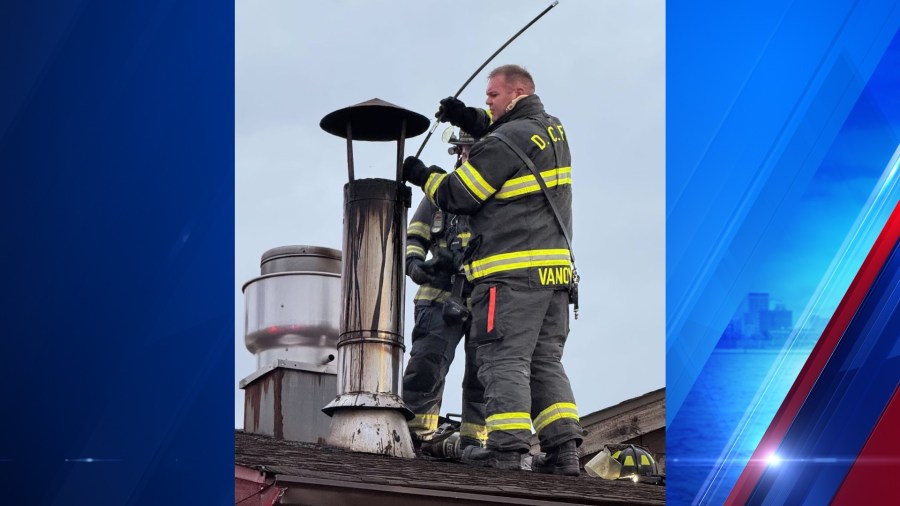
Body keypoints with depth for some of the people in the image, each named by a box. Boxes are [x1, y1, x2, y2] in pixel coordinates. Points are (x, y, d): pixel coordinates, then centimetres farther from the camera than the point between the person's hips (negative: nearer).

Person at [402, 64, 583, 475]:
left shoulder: (506, 142, -10)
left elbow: (457, 195, -6)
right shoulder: (554, 131, 16)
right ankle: (562, 448, 1)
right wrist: (469, 118, 17)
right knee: (545, 361, 9)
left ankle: (507, 445, -16)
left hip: (513, 271, -8)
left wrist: (422, 175, 11)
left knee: (504, 357, -9)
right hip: (555, 267, 8)